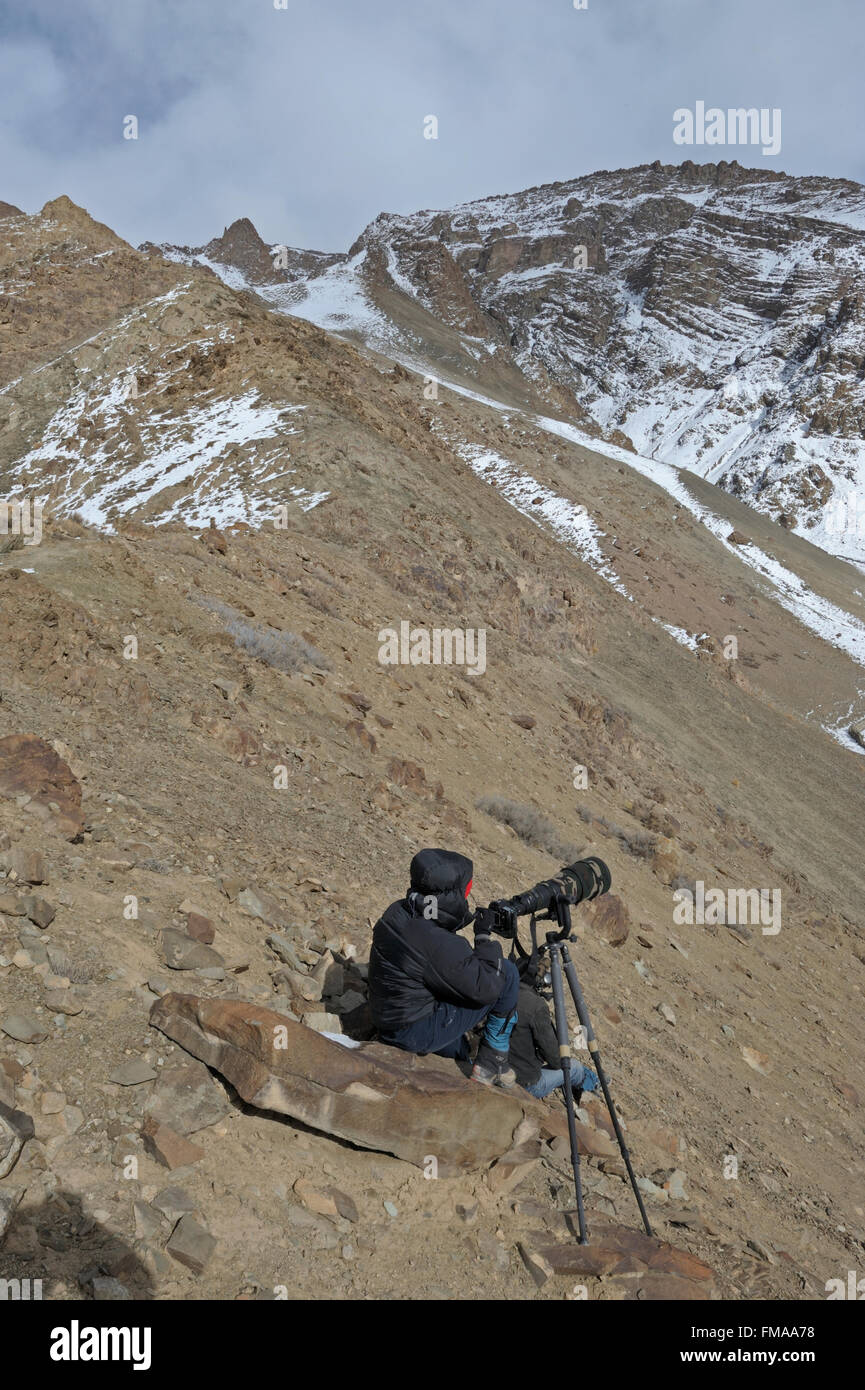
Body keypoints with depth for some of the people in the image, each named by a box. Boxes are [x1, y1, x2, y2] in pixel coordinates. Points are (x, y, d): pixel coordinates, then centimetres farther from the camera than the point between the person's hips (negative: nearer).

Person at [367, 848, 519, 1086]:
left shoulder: (395, 913, -4)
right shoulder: (438, 945, -29)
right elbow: (486, 988, -22)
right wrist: (485, 936, -12)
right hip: (416, 1034, -9)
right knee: (507, 973, -7)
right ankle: (492, 1060, 6)